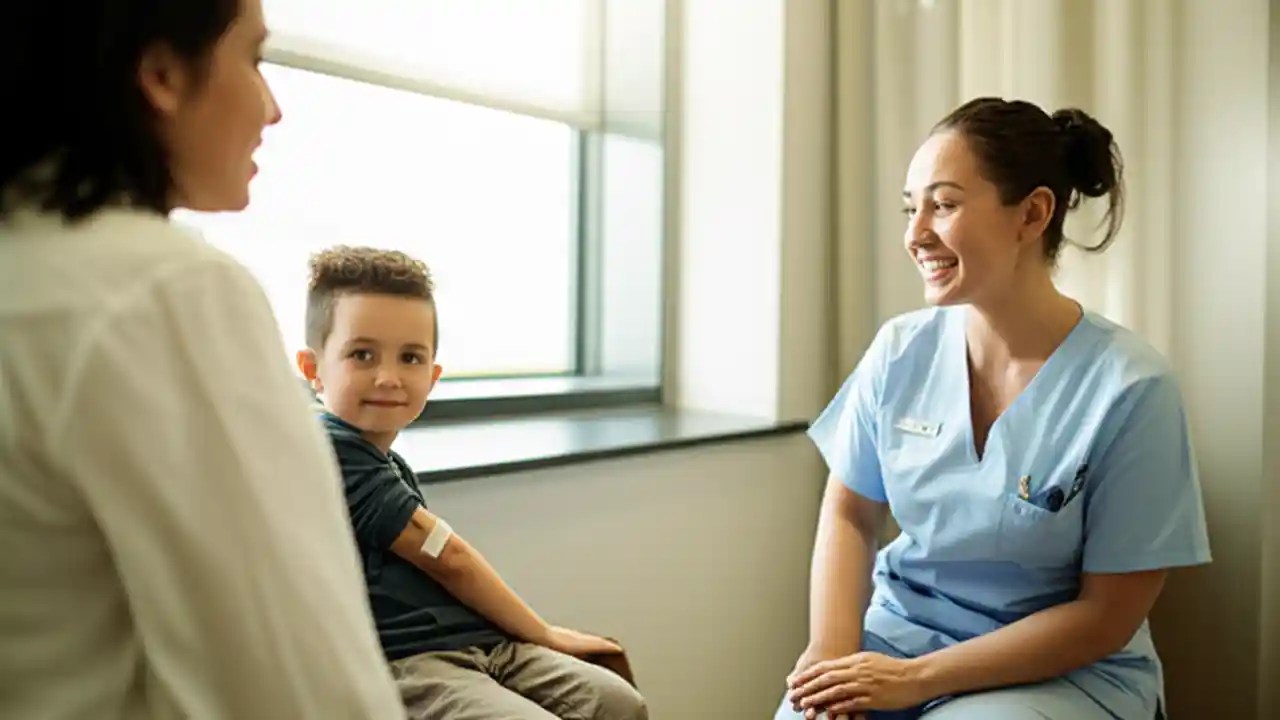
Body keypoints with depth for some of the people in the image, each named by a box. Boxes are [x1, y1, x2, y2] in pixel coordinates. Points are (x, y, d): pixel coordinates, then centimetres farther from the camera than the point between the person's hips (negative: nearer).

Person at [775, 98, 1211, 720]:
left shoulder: (1129, 387, -16)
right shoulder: (899, 350, -5)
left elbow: (1107, 615, -12)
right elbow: (849, 515, 3)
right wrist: (831, 652, -14)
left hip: (1065, 667, -3)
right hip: (898, 629, 3)